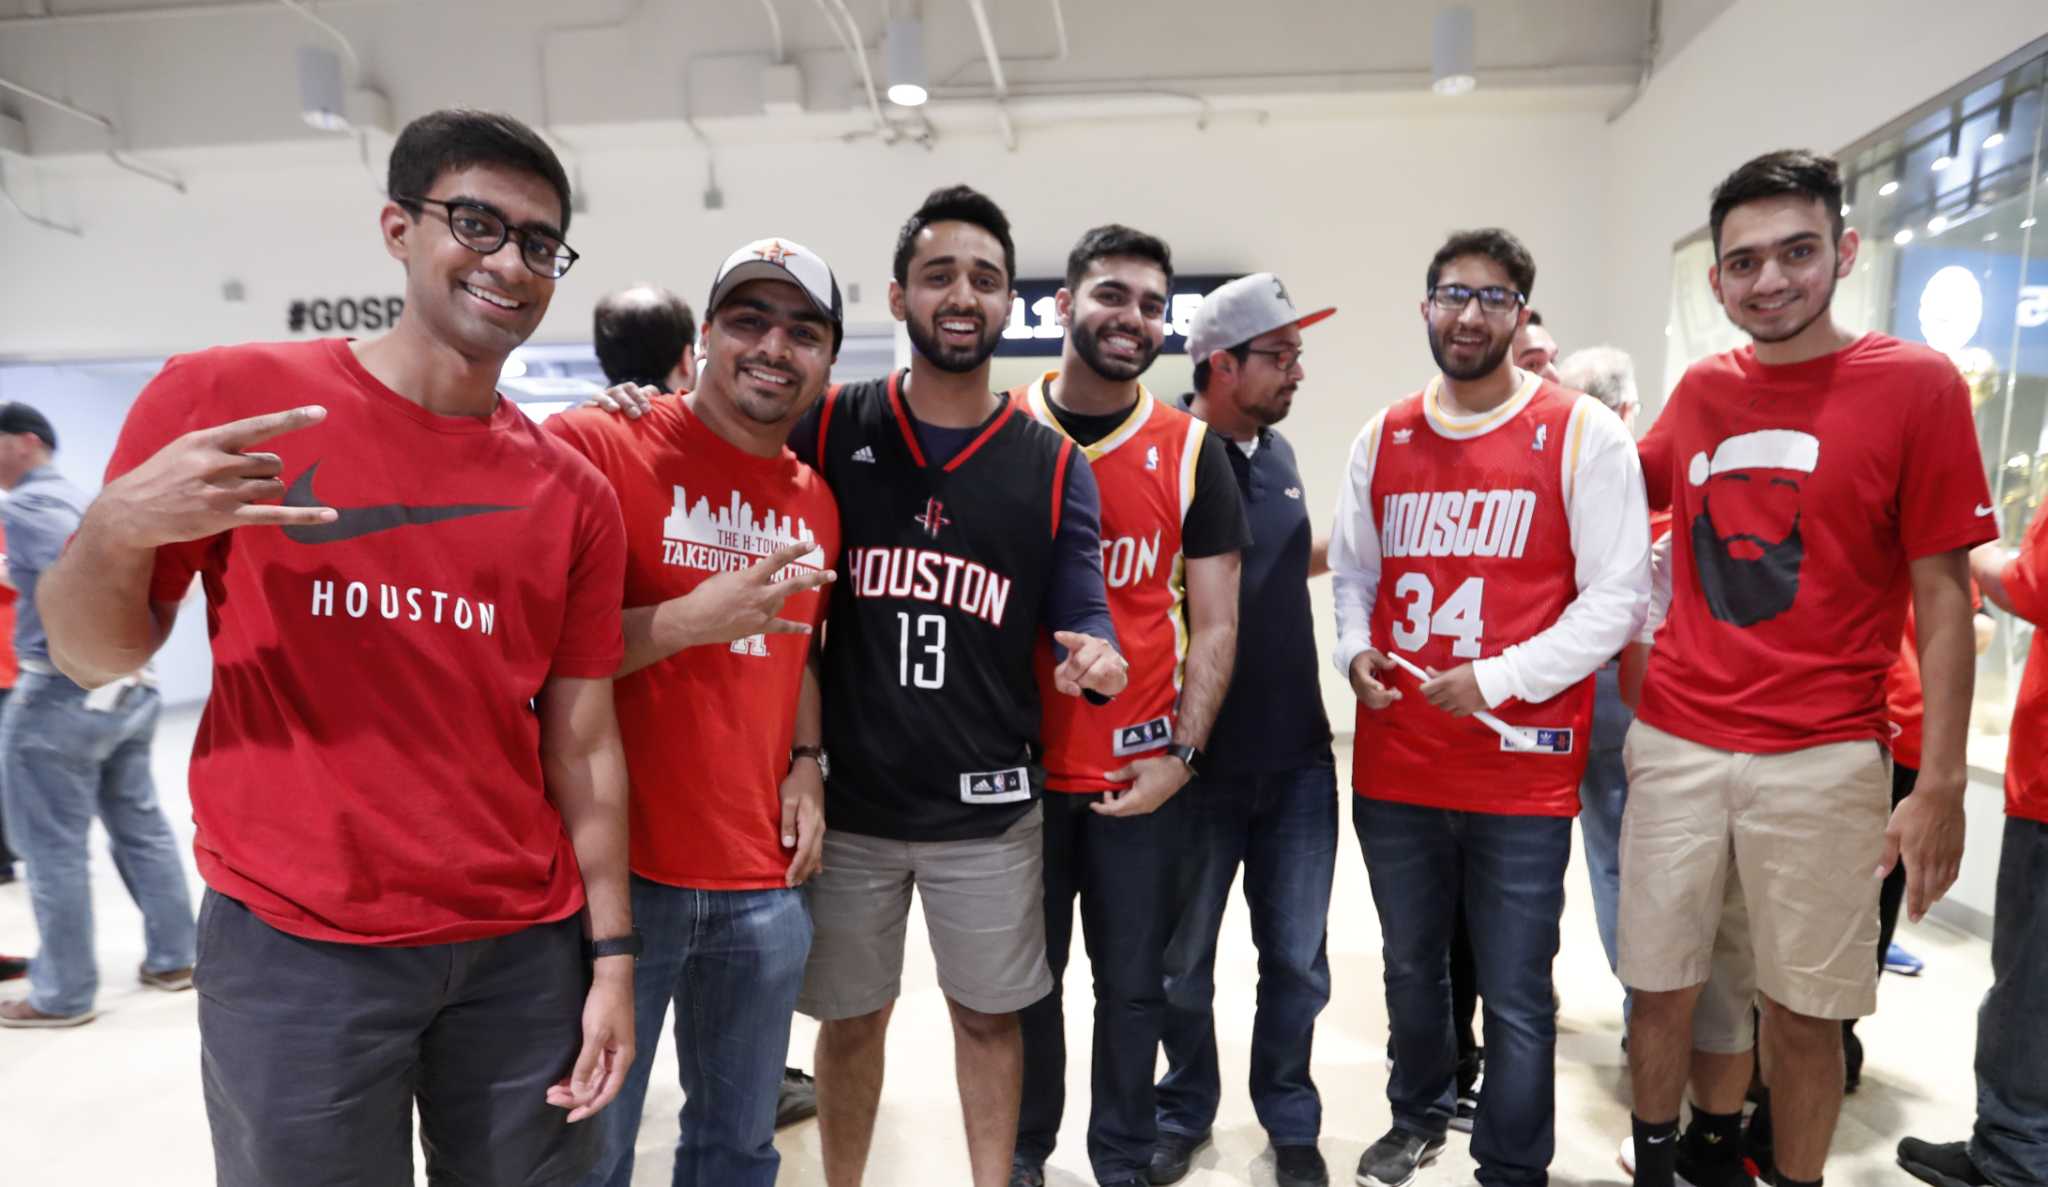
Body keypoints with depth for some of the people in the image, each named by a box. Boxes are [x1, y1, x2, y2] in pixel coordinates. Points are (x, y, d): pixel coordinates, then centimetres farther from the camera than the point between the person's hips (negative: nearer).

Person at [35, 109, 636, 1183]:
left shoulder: (573, 493, 2)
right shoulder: (223, 398, -4)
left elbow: (582, 744, 4)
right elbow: (95, 659, 2)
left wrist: (611, 953, 1)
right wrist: (115, 529, -18)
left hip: (527, 948, 3)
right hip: (294, 946, -2)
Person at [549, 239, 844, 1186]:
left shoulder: (817, 503, 9)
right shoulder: (593, 448, -10)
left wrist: (806, 761, 7)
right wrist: (693, 619, -23)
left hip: (766, 884, 6)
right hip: (618, 873, -5)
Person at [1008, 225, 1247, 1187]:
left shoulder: (1191, 451, 0)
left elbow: (1213, 624, 1)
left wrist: (1181, 756, -7)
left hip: (1142, 774, 0)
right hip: (1018, 766, 0)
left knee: (1133, 981, 11)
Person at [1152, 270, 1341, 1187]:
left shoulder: (1278, 453, 8)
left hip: (1298, 756, 5)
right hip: (1199, 760, -5)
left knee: (1297, 959, 13)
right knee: (1183, 961, 13)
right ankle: (1184, 1112, 35)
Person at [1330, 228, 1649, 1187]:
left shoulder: (1582, 433, -4)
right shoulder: (1382, 439, 9)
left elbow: (1617, 597, -8)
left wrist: (1497, 679, -17)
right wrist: (1356, 653, -2)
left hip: (1523, 770, -4)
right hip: (1392, 766, 4)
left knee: (1515, 997, 7)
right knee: (1411, 969, 20)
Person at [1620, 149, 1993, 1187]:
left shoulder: (1916, 384, -5)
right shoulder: (1701, 392, 6)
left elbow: (1943, 594, -6)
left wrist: (1941, 783, -10)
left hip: (1823, 760, -3)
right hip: (1675, 744, 3)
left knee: (1802, 1006, 9)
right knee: (1664, 983, 11)